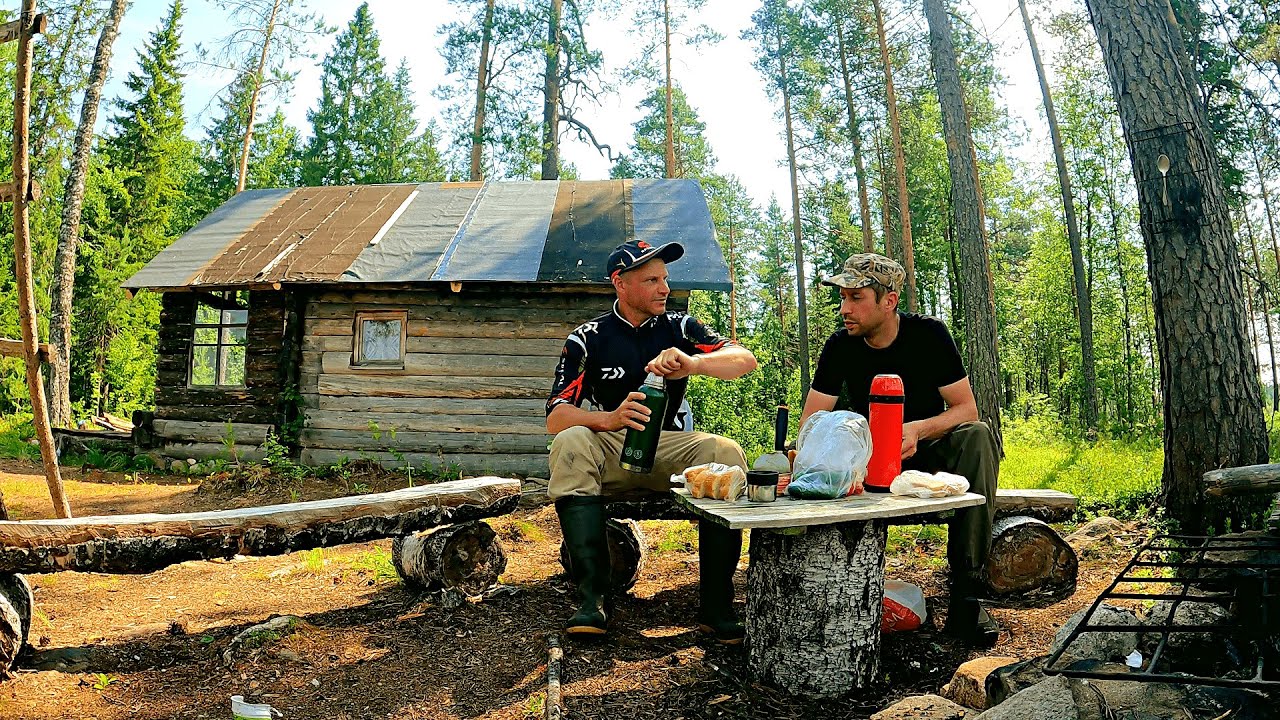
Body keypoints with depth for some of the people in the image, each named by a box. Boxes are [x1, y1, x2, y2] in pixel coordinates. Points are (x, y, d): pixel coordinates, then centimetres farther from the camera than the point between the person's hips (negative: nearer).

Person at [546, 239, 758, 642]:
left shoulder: (679, 328, 9)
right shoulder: (588, 339, 4)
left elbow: (746, 360, -5)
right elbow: (555, 418, -8)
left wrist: (692, 363, -25)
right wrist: (610, 418, -29)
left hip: (669, 447, 1)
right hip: (609, 449, -1)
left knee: (726, 452, -27)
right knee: (570, 443, -32)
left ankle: (715, 605, -24)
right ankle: (591, 597, -34)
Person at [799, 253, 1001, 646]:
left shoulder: (928, 334, -12)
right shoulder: (839, 347, -8)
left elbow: (966, 409, -12)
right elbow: (809, 422, -8)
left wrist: (918, 429, -33)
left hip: (927, 452, -1)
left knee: (977, 437, -32)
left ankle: (965, 594, -30)